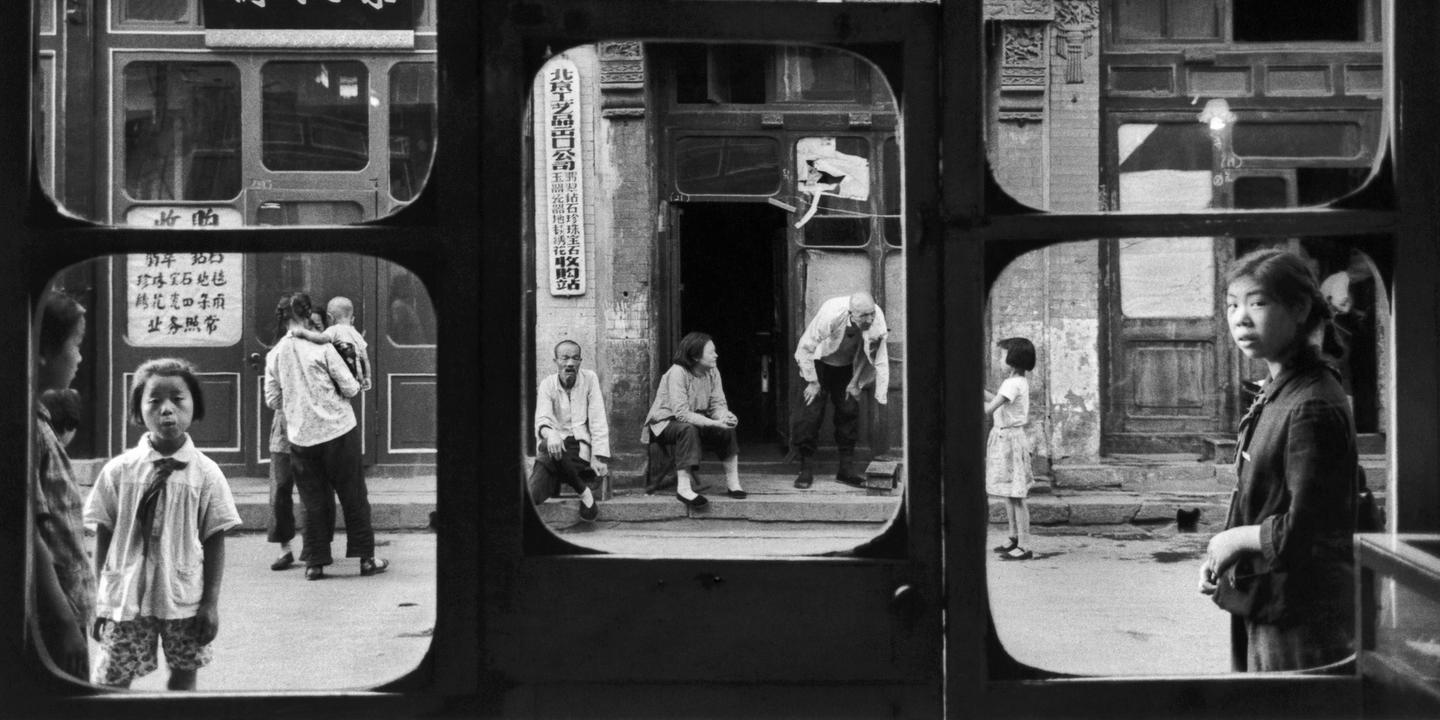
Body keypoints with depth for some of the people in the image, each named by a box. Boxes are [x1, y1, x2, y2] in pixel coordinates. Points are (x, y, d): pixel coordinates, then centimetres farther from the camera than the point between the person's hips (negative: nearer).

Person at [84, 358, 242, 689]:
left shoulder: (205, 473, -3)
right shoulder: (119, 470, -1)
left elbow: (214, 541, -1)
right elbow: (103, 536, 3)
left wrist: (211, 602, -4)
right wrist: (100, 599, 1)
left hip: (184, 599, 0)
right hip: (126, 597, 0)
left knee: (184, 673, 8)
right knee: (111, 680, 2)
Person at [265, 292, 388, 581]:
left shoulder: (274, 354, 2)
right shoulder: (321, 347, -9)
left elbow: (272, 400, 6)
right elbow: (350, 388, -7)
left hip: (301, 436, 3)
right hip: (338, 430, -3)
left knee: (314, 501, 12)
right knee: (353, 496, 6)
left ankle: (315, 562, 12)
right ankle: (366, 558, 10)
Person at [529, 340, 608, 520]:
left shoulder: (589, 379, 2)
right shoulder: (547, 384, 3)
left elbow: (597, 421, -3)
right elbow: (542, 418, -12)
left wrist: (600, 457, -15)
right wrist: (549, 433, -38)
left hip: (580, 445, 0)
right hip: (555, 444, 1)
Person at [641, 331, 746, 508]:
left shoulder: (712, 372, -4)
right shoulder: (677, 372, -26)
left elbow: (718, 404, -6)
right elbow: (681, 413, -32)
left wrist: (725, 416, -31)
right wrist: (714, 423, -39)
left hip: (695, 422, 7)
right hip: (664, 423, -7)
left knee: (728, 428, -13)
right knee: (688, 429, -37)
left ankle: (732, 484, -6)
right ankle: (683, 488, -36)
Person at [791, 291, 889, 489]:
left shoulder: (877, 319, -26)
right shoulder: (830, 315, -37)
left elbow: (880, 360, -13)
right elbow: (805, 348, -23)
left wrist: (881, 396, -13)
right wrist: (812, 382, -19)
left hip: (847, 367, 3)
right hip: (820, 363, -3)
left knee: (849, 411, -1)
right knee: (811, 411, -11)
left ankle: (846, 468, 10)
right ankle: (805, 469, -1)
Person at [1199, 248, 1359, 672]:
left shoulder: (1313, 408, -20)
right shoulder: (1274, 394, 9)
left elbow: (1302, 533, -24)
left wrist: (1235, 539, -9)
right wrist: (1221, 558, 3)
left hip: (1298, 621, -9)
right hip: (1260, 606, 9)